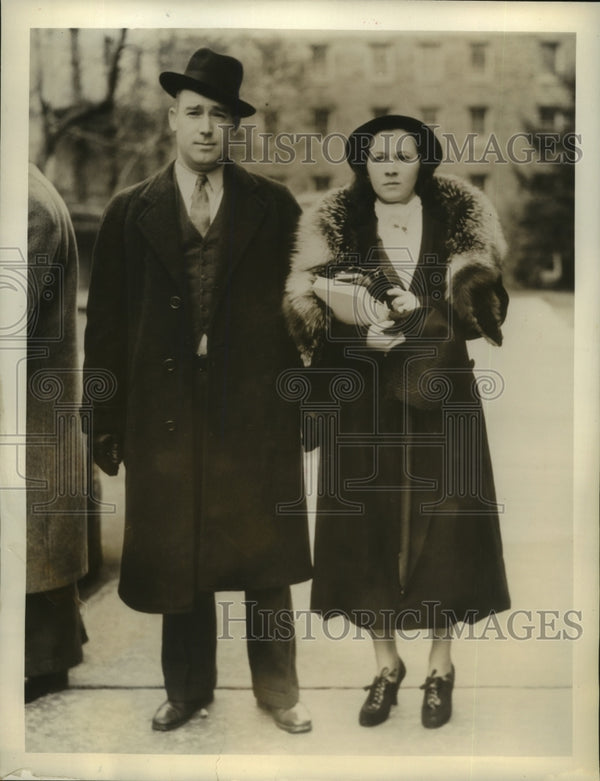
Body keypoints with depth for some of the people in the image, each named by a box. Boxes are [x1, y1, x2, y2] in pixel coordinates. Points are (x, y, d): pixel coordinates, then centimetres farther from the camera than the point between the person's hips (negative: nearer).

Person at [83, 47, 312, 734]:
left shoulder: (274, 207, 4)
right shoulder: (130, 211, 5)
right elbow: (106, 322, 4)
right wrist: (106, 421, 1)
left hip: (257, 411, 0)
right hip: (166, 413, 1)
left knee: (265, 556, 9)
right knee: (176, 560, 12)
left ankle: (276, 689, 27)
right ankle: (187, 688, 31)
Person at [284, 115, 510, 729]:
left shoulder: (460, 220, 4)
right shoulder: (331, 227, 4)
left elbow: (479, 301, -7)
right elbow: (304, 310, -6)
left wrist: (416, 311, -22)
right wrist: (365, 336, -23)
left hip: (440, 399, 0)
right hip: (364, 402, 0)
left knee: (440, 527, 4)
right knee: (370, 529, 5)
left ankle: (440, 669, 22)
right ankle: (386, 665, 24)